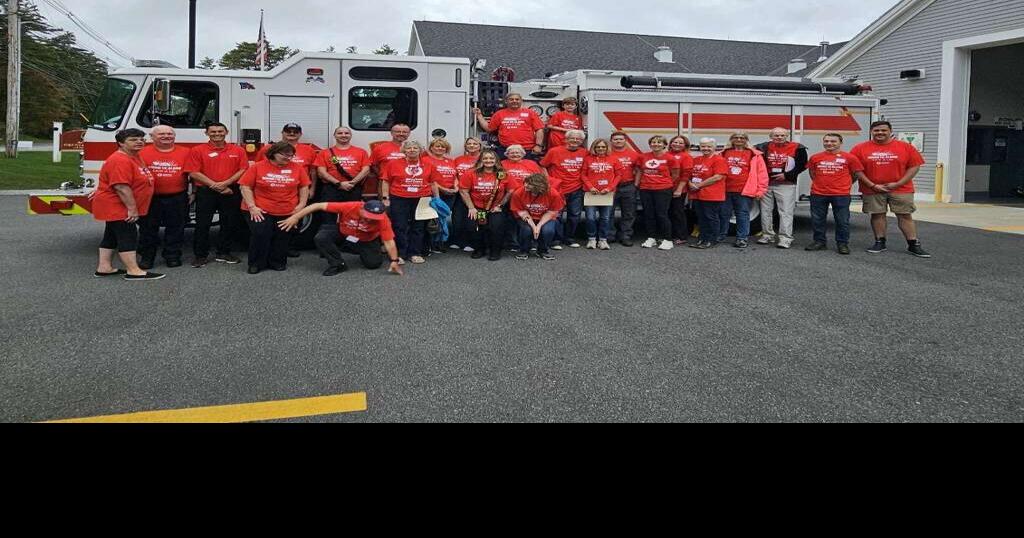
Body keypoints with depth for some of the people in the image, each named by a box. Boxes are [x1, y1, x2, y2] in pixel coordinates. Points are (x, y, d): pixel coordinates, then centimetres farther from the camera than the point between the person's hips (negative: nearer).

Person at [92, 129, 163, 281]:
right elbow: (122, 187, -27)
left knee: (112, 237, 13)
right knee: (128, 238, -10)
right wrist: (132, 209, -25)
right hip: (117, 208, -11)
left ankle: (104, 268, 18)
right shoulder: (119, 161, -21)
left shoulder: (133, 157, 13)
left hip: (118, 208, 11)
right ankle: (133, 271, -9)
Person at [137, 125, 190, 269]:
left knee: (175, 229, 8)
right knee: (149, 229, 7)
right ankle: (146, 257, 17)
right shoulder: (142, 153, 0)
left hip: (177, 199, 0)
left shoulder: (185, 152, 2)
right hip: (151, 198, 0)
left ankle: (173, 256, 19)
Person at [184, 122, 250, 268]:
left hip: (231, 192, 2)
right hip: (205, 192, -2)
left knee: (230, 223, 6)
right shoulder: (197, 151, 1)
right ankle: (201, 255, 8)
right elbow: (194, 173, -5)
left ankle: (223, 253, 19)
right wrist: (215, 185, -12)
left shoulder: (238, 151, 6)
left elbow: (243, 170, 0)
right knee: (202, 224, -1)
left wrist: (225, 183, -13)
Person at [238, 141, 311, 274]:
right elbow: (245, 186, -5)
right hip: (261, 211, -2)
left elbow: (304, 187, 7)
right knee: (259, 235, -5)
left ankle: (277, 262, 25)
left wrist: (301, 205, -1)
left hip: (287, 212, 2)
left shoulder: (297, 168, 0)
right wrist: (252, 207, -12)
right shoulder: (258, 167, -4)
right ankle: (256, 264, 10)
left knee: (281, 238, 10)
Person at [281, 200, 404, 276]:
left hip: (366, 242, 1)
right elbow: (319, 206, -30)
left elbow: (389, 241, -28)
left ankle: (363, 254, 21)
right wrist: (296, 217, -30)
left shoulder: (382, 219, -33)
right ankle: (338, 264, -7)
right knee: (321, 238, -25)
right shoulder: (348, 207, -35)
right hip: (342, 234, -1)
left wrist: (394, 261, -37)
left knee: (374, 263, -16)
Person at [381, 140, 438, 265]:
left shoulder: (428, 165, 5)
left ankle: (415, 253, 16)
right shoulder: (394, 164, 0)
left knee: (418, 228, 7)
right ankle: (400, 254, 6)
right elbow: (385, 182, 2)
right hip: (399, 200, -2)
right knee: (400, 228, 0)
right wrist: (386, 198, -4)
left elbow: (433, 183, 12)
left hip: (422, 200, 2)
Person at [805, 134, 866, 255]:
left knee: (842, 221, 1)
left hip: (841, 195, -2)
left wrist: (843, 184, 9)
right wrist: (823, 183, 13)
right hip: (818, 194, 2)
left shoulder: (849, 157, -2)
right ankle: (820, 242, 20)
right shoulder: (815, 158, 5)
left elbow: (858, 174, 5)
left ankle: (842, 244, 11)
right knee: (817, 220, 7)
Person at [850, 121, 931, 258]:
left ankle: (914, 245, 6)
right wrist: (872, 185, -11)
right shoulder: (860, 148, -2)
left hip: (901, 189, 0)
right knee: (877, 215, 5)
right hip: (872, 190, 0)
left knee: (905, 216, 1)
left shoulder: (905, 147, 0)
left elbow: (915, 166, 0)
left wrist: (898, 183, -9)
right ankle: (880, 243, 17)